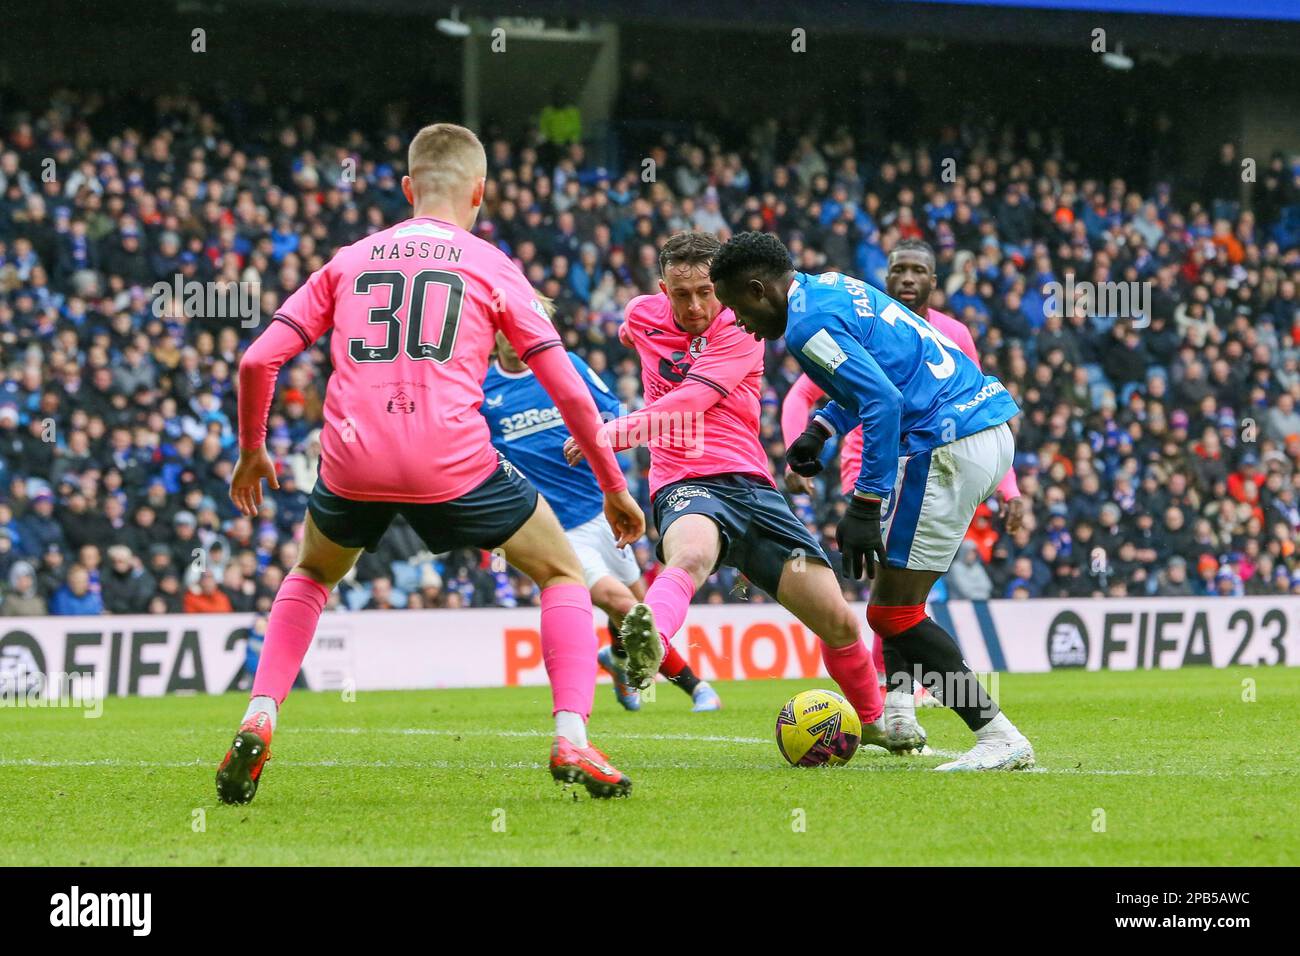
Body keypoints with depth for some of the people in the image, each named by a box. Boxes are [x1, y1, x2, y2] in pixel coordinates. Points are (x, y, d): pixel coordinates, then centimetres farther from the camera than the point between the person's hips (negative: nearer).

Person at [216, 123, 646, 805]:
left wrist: (251, 452, 29)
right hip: (453, 461, -3)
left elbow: (257, 361, 13)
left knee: (311, 576, 33)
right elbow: (567, 389, 10)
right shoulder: (491, 267, 12)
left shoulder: (348, 261, 18)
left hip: (352, 463, 3)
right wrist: (614, 487, 21)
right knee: (562, 573, 17)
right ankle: (571, 738, -2)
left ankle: (258, 721, 14)